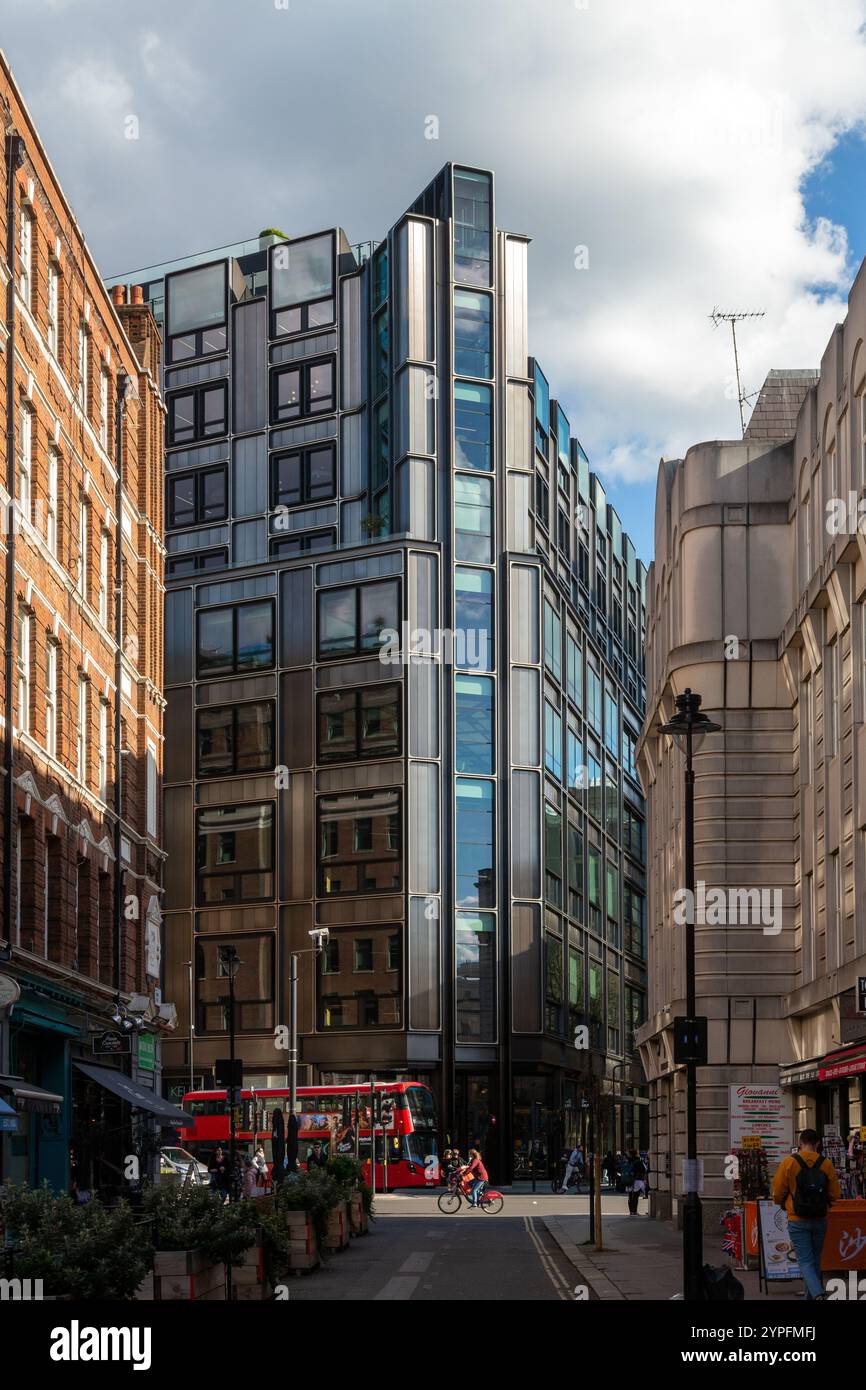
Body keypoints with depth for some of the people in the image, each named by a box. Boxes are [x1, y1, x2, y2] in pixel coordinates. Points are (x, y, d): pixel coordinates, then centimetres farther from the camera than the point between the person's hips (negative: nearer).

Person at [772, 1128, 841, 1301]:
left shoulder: (788, 1163, -9)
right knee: (815, 1260, 17)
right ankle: (811, 1295, 26)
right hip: (820, 1220, 3)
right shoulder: (826, 1164, -3)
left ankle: (818, 1294, -23)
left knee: (805, 1261, -2)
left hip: (797, 1221, -3)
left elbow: (778, 1193, -5)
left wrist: (784, 1205, 17)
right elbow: (835, 1195, 1)